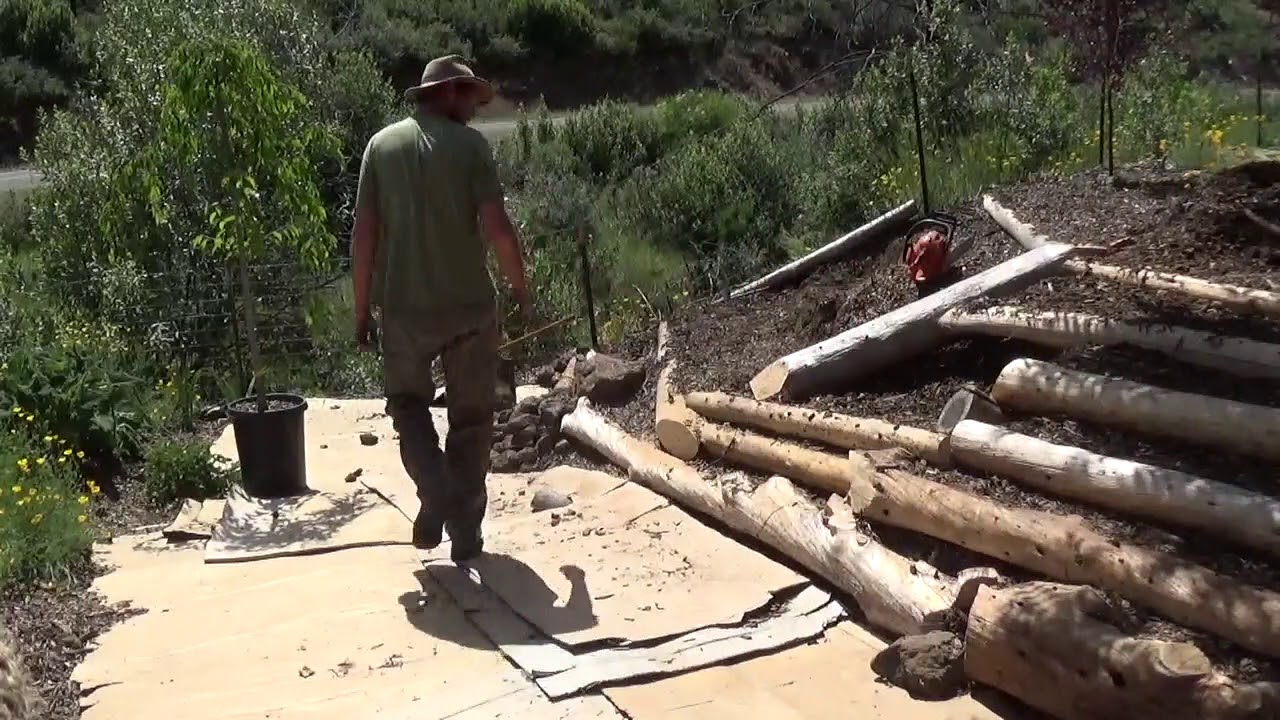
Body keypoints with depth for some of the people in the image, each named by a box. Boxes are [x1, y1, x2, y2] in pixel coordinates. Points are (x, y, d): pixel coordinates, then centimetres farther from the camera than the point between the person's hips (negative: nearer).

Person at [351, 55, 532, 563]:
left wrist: (362, 309, 7)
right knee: (471, 418, 13)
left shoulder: (382, 145, 3)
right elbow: (497, 229, -13)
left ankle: (437, 497, 2)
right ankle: (466, 534, 18)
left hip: (402, 308, 2)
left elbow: (363, 234, 0)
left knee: (408, 402, 22)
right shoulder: (470, 144, -5)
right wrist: (521, 289, 2)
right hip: (469, 306, -1)